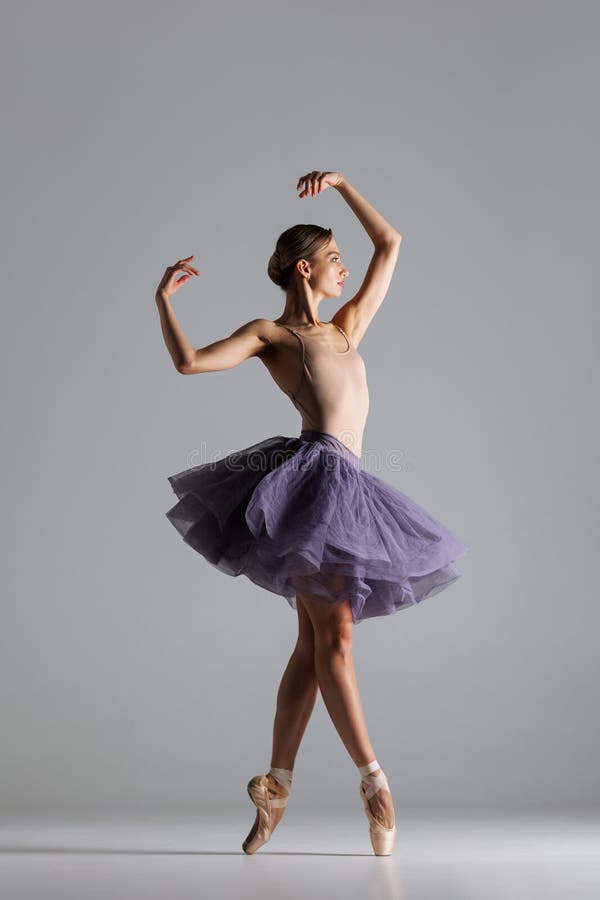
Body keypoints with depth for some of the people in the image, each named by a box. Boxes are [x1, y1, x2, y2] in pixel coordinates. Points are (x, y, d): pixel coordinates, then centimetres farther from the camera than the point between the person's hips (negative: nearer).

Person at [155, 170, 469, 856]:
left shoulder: (347, 327, 26)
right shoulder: (271, 333, 9)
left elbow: (391, 244, 28)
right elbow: (190, 362, -2)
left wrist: (341, 185, 28)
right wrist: (163, 301, 5)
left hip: (346, 489, 7)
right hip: (315, 473, -7)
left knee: (316, 642, 5)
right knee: (333, 635, -8)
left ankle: (276, 785, 10)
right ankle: (373, 782, -6)